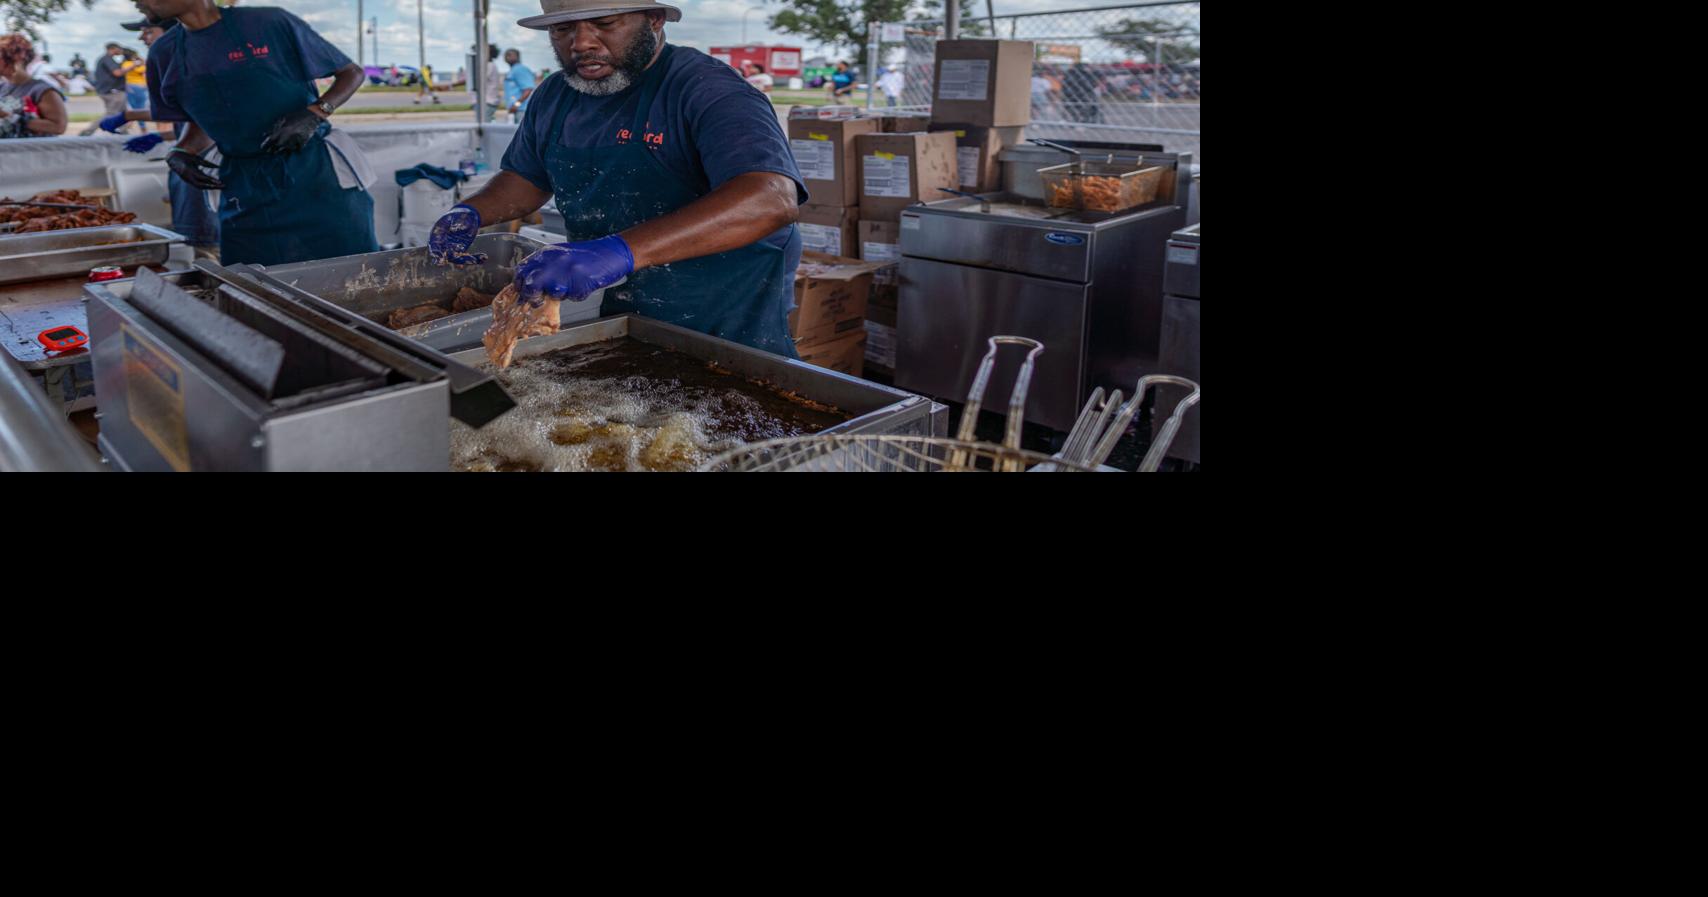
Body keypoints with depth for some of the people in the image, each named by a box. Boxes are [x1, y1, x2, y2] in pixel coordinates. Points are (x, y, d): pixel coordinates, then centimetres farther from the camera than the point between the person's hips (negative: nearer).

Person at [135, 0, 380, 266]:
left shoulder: (270, 23, -6)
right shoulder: (164, 55, 10)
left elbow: (352, 73, 0)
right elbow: (202, 124, 22)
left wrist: (314, 114, -16)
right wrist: (179, 153, 0)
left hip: (316, 176, -4)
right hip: (244, 193, 4)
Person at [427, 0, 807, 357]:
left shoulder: (706, 89, -20)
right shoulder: (553, 98, 3)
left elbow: (771, 198, -38)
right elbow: (528, 178, 22)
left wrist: (623, 251, -47)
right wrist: (471, 212, -1)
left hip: (728, 336, -6)